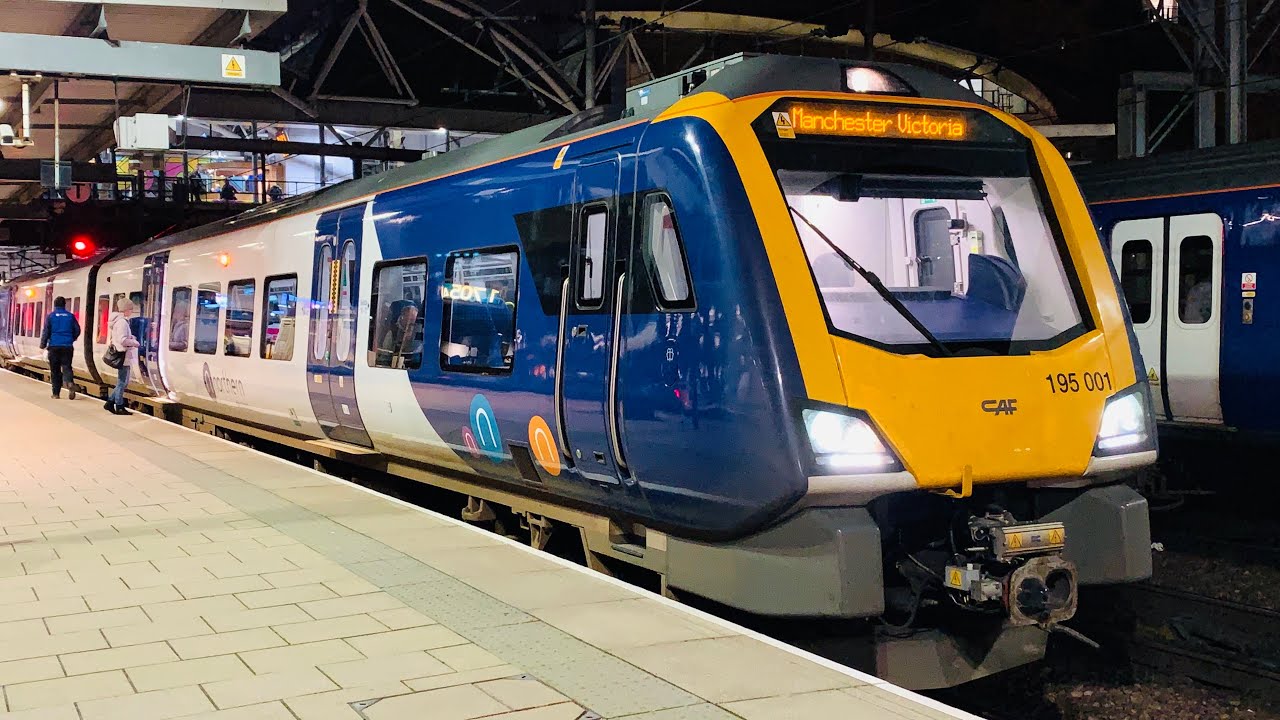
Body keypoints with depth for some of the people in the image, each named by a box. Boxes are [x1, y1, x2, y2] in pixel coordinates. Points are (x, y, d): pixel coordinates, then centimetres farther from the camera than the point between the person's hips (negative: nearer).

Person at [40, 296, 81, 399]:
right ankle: (70, 382, -28)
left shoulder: (51, 316, -1)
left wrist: (43, 344, 4)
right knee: (66, 367, 3)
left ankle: (56, 393, 7)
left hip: (54, 346, -1)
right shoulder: (70, 316, 4)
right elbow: (77, 330, 7)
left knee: (55, 370, 6)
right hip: (67, 346, 1)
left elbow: (46, 331, -5)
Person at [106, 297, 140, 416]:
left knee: (123, 382, 17)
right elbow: (123, 340, -26)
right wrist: (134, 343, -11)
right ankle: (119, 407, 7)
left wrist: (131, 338, 9)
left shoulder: (119, 321, 14)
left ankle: (110, 403, 20)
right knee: (122, 382, -1)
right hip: (124, 356, -10)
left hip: (123, 355, 10)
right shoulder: (122, 322, -18)